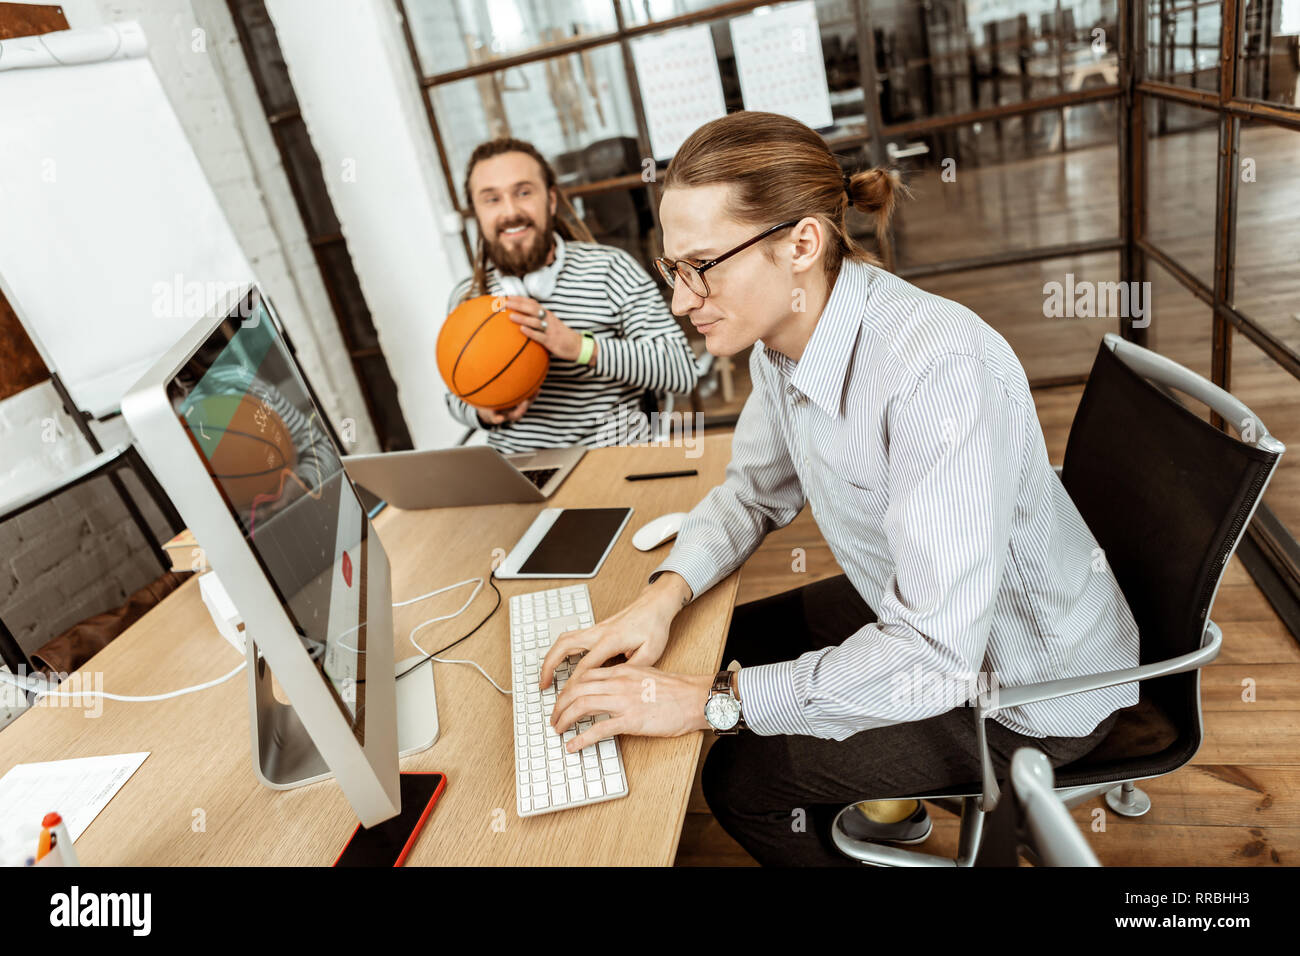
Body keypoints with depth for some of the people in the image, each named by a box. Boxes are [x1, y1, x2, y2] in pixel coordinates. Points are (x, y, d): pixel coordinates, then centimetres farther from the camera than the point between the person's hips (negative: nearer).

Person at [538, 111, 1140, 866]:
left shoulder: (938, 371, -36)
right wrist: (664, 596, -12)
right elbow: (756, 491, 5)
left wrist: (711, 700, -30)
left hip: (1033, 686, -7)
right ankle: (890, 806, 40)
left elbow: (937, 653, -36)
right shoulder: (786, 335, -10)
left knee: (743, 776, -5)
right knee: (729, 641, 17)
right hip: (921, 615, 8)